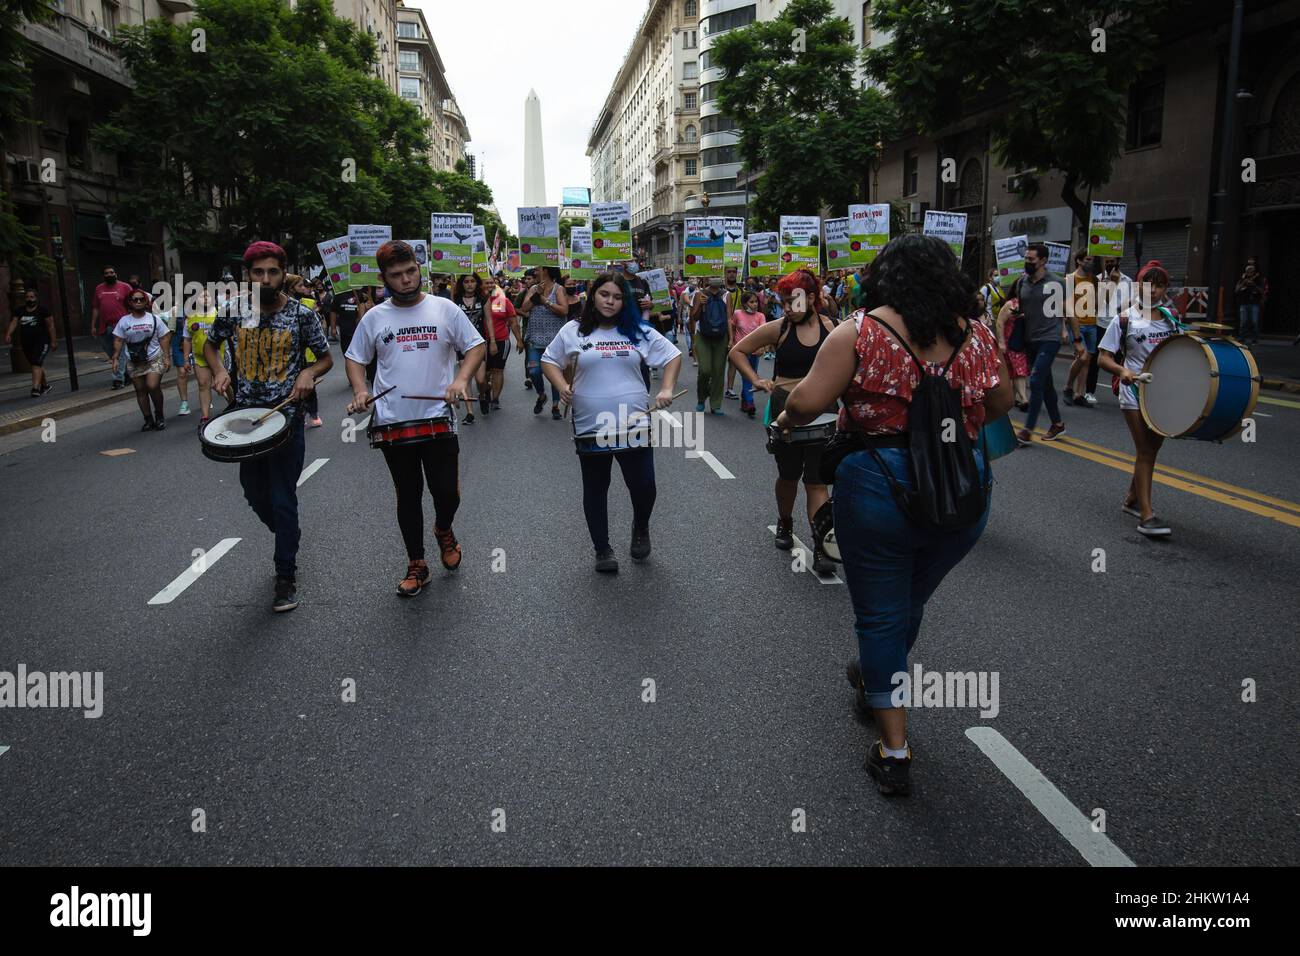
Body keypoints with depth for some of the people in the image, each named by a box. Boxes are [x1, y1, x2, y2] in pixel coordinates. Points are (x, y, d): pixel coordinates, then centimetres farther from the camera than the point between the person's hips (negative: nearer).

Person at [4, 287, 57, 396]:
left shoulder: (43, 310, -4)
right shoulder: (19, 311, 7)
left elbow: (51, 326, -3)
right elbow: (13, 322, -4)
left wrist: (53, 341, -4)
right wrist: (8, 334, -20)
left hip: (42, 341, -5)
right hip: (26, 343, 5)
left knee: (36, 364, -19)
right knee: (37, 365, 16)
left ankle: (35, 388, -26)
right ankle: (45, 385, 32)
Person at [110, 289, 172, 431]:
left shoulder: (153, 319, 1)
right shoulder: (124, 321, 4)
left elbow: (164, 339, 2)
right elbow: (118, 341, 6)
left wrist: (167, 358, -4)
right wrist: (115, 358, -2)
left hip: (154, 360, -3)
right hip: (135, 363, 3)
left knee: (153, 386, -19)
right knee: (140, 391, 5)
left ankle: (159, 416, 1)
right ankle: (149, 420, 14)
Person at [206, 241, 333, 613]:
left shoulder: (301, 314, -7)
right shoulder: (233, 310, 0)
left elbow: (327, 358, 4)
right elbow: (210, 345, 16)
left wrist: (309, 372, -17)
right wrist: (219, 371, -3)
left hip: (287, 418, -4)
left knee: (282, 499, -2)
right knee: (254, 494, 15)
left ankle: (286, 577, 11)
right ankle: (290, 536, 45)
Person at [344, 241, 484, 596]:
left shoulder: (444, 309, -1)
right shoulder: (375, 317, 4)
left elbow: (476, 346, 1)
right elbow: (355, 359, 14)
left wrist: (461, 379, -16)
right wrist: (360, 391, -5)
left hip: (439, 420, -1)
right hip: (392, 424, 2)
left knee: (447, 493, -1)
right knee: (408, 496, 11)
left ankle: (444, 530, 34)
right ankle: (416, 564, 24)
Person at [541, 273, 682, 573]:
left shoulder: (640, 332, 4)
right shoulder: (573, 332, 2)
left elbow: (673, 357, 10)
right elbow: (548, 360, 12)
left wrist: (667, 390, -4)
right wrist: (561, 386, -6)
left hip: (634, 425, 0)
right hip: (591, 427, 0)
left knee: (643, 486, -1)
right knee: (595, 489, 10)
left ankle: (640, 528, 33)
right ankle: (602, 550, 26)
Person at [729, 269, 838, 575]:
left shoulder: (830, 326, -2)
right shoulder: (779, 328, -3)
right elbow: (737, 351, 5)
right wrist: (756, 380, -5)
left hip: (822, 410, 0)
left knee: (817, 479, -3)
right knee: (789, 475, 15)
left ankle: (821, 546, -3)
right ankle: (784, 524, 40)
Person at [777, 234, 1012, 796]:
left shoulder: (860, 331, -9)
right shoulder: (975, 334, 2)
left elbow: (806, 402, -14)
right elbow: (1000, 403, 14)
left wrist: (784, 421, 6)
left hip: (880, 488, -4)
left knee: (880, 616, 9)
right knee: (910, 603, 25)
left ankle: (895, 751, 13)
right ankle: (877, 678, 51)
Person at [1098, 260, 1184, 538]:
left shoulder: (1171, 318, 9)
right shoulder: (1125, 320, -4)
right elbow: (1104, 358, -6)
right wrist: (1122, 371, -25)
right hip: (1136, 392, -5)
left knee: (1152, 449, 14)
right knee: (1145, 452, -7)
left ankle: (1132, 499, 32)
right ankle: (1146, 515, -6)